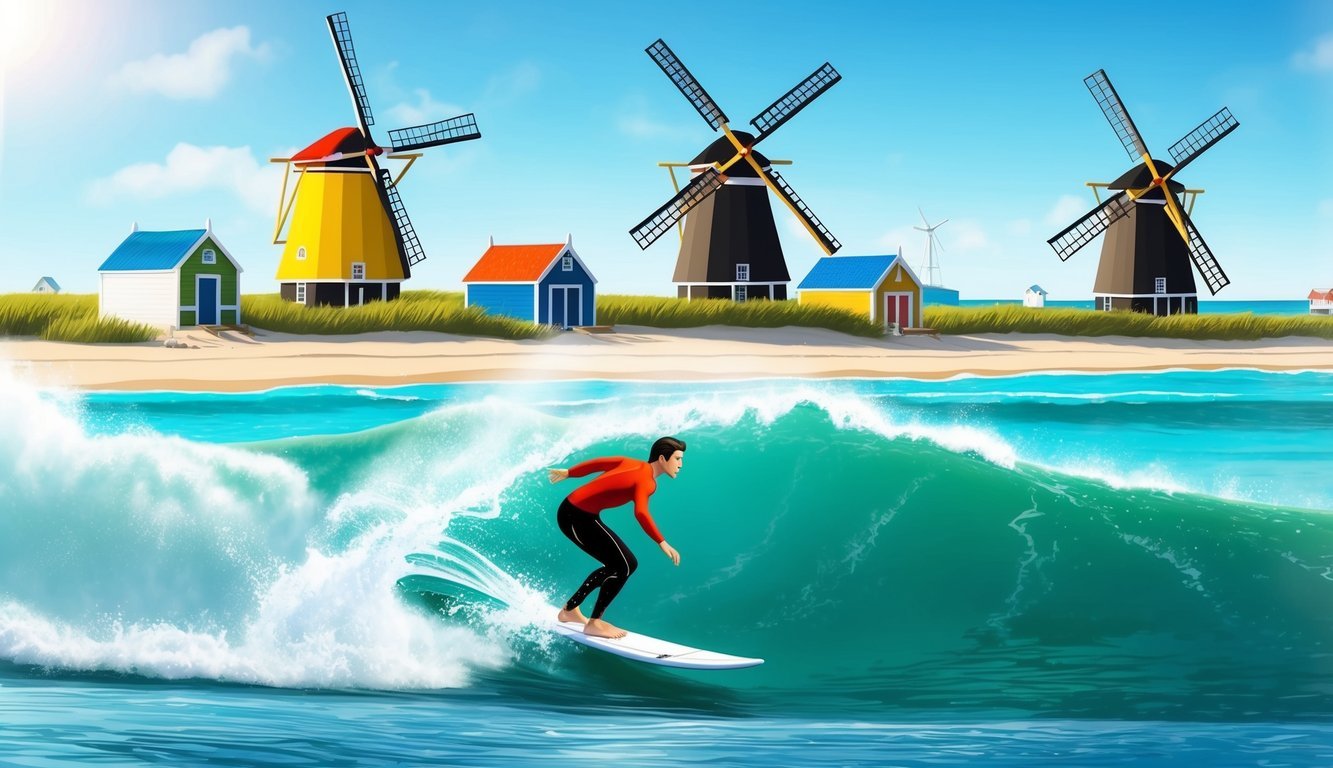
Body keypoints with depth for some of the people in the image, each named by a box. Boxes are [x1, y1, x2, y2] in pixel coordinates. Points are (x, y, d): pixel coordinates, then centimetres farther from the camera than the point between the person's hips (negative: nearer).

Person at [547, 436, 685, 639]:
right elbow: (640, 512, -37)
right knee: (623, 566, -9)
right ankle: (594, 623, -2)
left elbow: (597, 463, 16)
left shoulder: (633, 464, 6)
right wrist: (662, 542, -40)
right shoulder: (647, 481, -19)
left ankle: (570, 609, 27)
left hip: (573, 511, 10)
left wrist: (568, 473, 29)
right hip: (577, 518, -10)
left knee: (616, 565, 17)